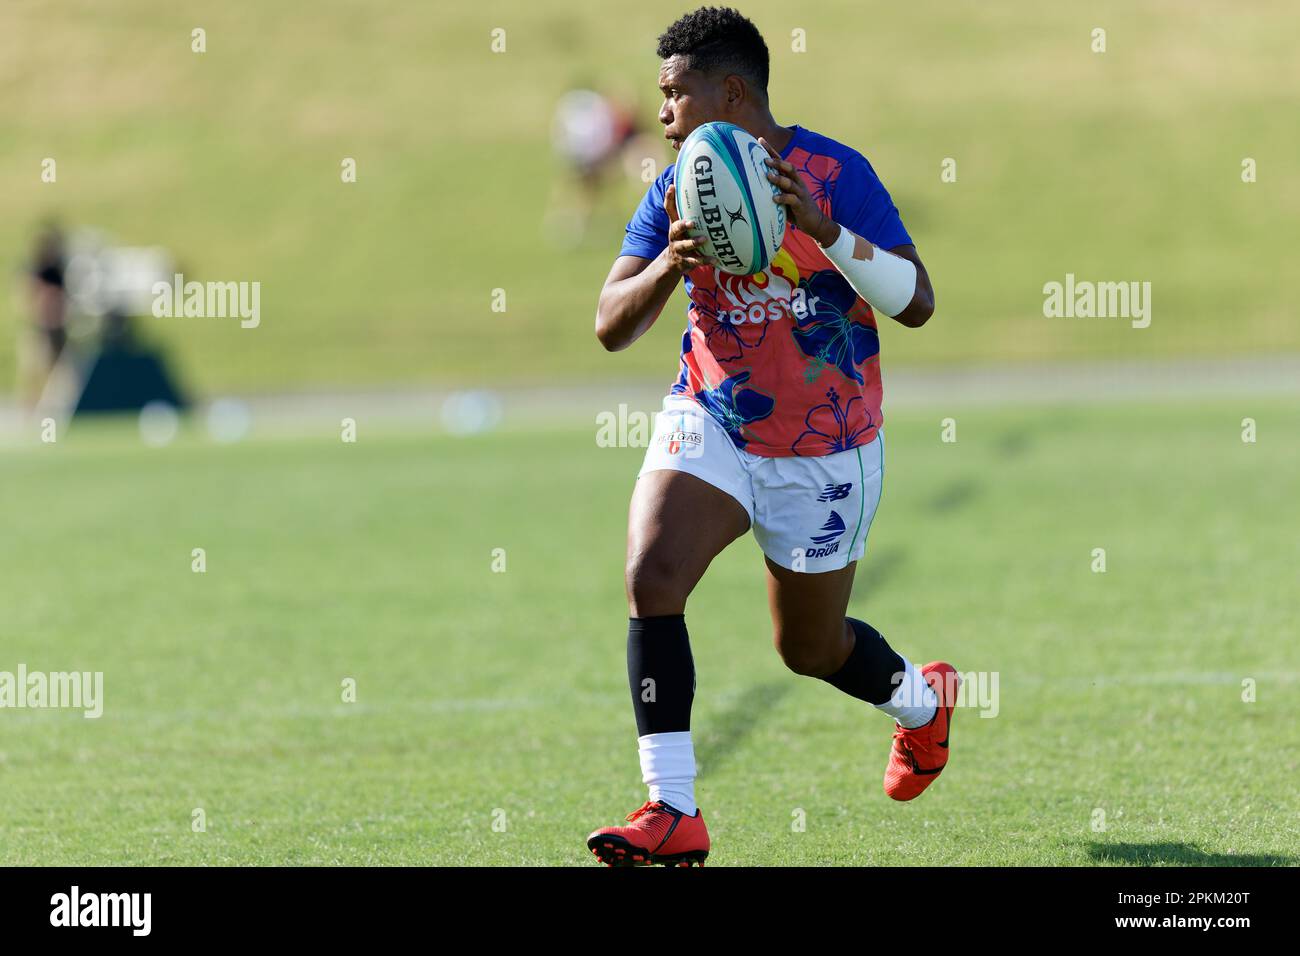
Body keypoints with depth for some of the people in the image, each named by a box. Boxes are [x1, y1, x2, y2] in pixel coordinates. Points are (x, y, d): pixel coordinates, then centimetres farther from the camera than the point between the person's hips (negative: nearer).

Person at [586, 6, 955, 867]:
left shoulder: (834, 173, -15)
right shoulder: (676, 191, -4)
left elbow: (917, 304, -18)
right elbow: (611, 326, -8)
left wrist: (828, 232, -33)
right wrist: (669, 263, -28)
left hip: (824, 455, -3)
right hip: (709, 426, 3)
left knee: (809, 648, 11)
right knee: (651, 576, -23)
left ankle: (923, 699, 47)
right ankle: (672, 813, -20)